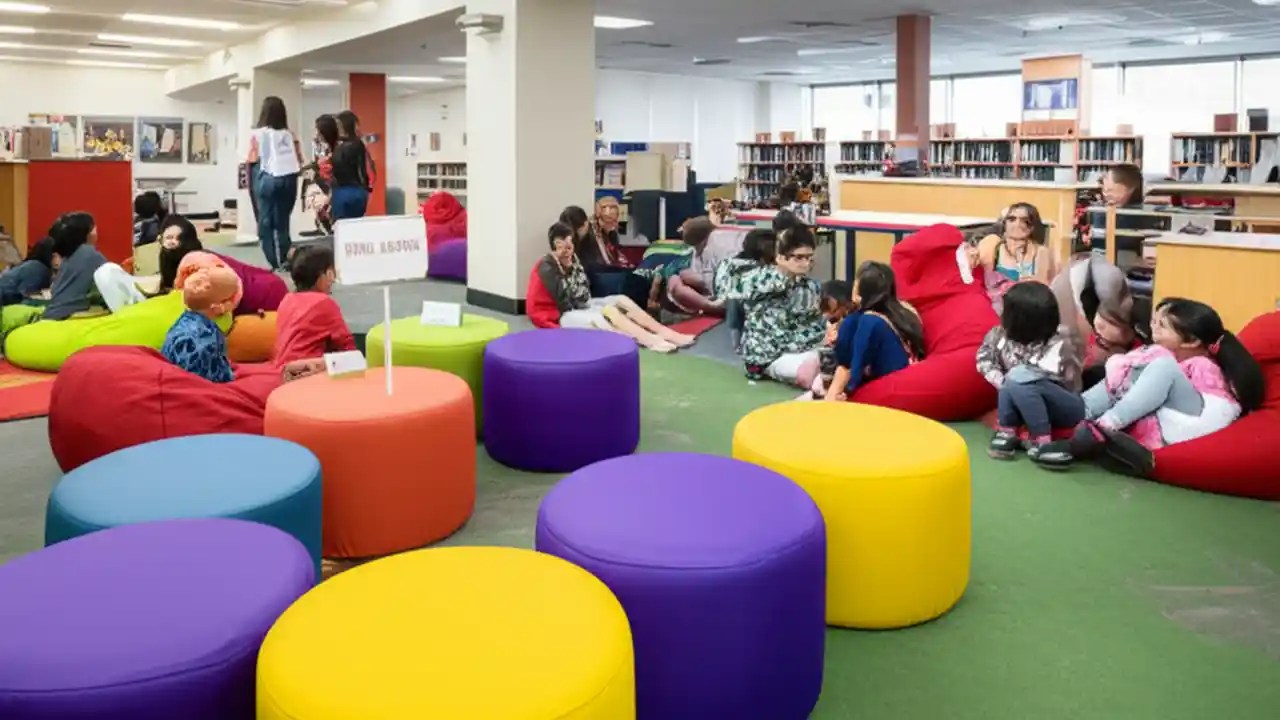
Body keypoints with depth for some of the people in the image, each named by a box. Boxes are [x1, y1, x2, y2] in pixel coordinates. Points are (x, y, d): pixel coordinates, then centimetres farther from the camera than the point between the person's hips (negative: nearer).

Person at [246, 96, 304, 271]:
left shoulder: (257, 134, -4)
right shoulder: (290, 134, 4)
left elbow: (253, 159, -3)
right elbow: (299, 160, 5)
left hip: (267, 179, -3)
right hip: (288, 179, 3)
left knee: (266, 222, 5)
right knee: (282, 221, 12)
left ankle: (276, 262, 1)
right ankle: (285, 259, 9)